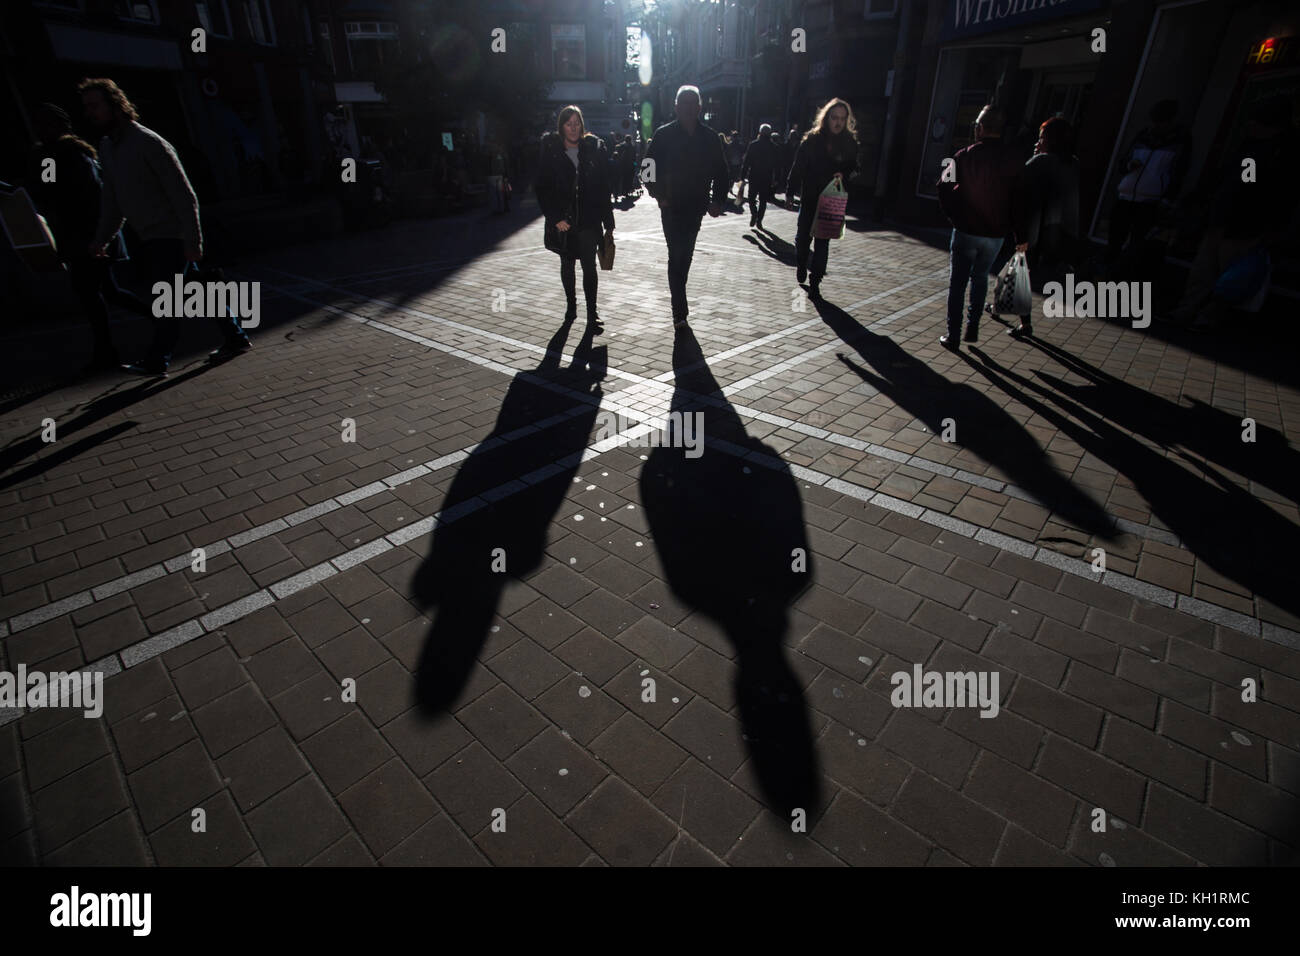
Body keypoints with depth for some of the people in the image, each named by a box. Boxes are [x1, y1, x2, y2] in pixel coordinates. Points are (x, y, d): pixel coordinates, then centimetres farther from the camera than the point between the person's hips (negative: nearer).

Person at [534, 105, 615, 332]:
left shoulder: (594, 148, 1)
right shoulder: (550, 151, -1)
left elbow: (604, 187, 2)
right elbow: (542, 188, -2)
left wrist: (608, 222, -1)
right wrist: (555, 218, -12)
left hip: (589, 219, -1)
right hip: (563, 220, 1)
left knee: (589, 265, -8)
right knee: (567, 265, 13)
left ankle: (592, 314, -2)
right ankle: (571, 305, 32)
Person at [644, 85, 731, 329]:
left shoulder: (710, 137, 5)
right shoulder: (663, 135, -1)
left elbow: (721, 172, 9)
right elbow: (650, 166, 2)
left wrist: (717, 201, -3)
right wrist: (658, 194, -9)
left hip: (696, 207, 3)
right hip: (671, 206, -3)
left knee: (685, 255, 11)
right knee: (677, 256, -10)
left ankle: (679, 304, 27)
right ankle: (680, 311, -10)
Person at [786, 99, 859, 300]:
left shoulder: (849, 143, 2)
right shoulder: (812, 140, -4)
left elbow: (853, 169, 10)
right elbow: (798, 167, -2)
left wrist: (843, 176, -11)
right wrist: (790, 192, -6)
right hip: (809, 199, 0)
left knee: (823, 242, -1)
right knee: (803, 237, 9)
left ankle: (814, 282, 4)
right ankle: (802, 266, 37)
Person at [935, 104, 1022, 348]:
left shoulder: (966, 156, -9)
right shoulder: (1014, 159, 0)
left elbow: (944, 186, -4)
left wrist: (953, 214, 8)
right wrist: (1008, 223, 13)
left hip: (967, 230, -3)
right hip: (996, 232, 3)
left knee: (957, 283, 3)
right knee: (980, 277, 21)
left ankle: (953, 336, 2)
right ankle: (972, 328, 20)